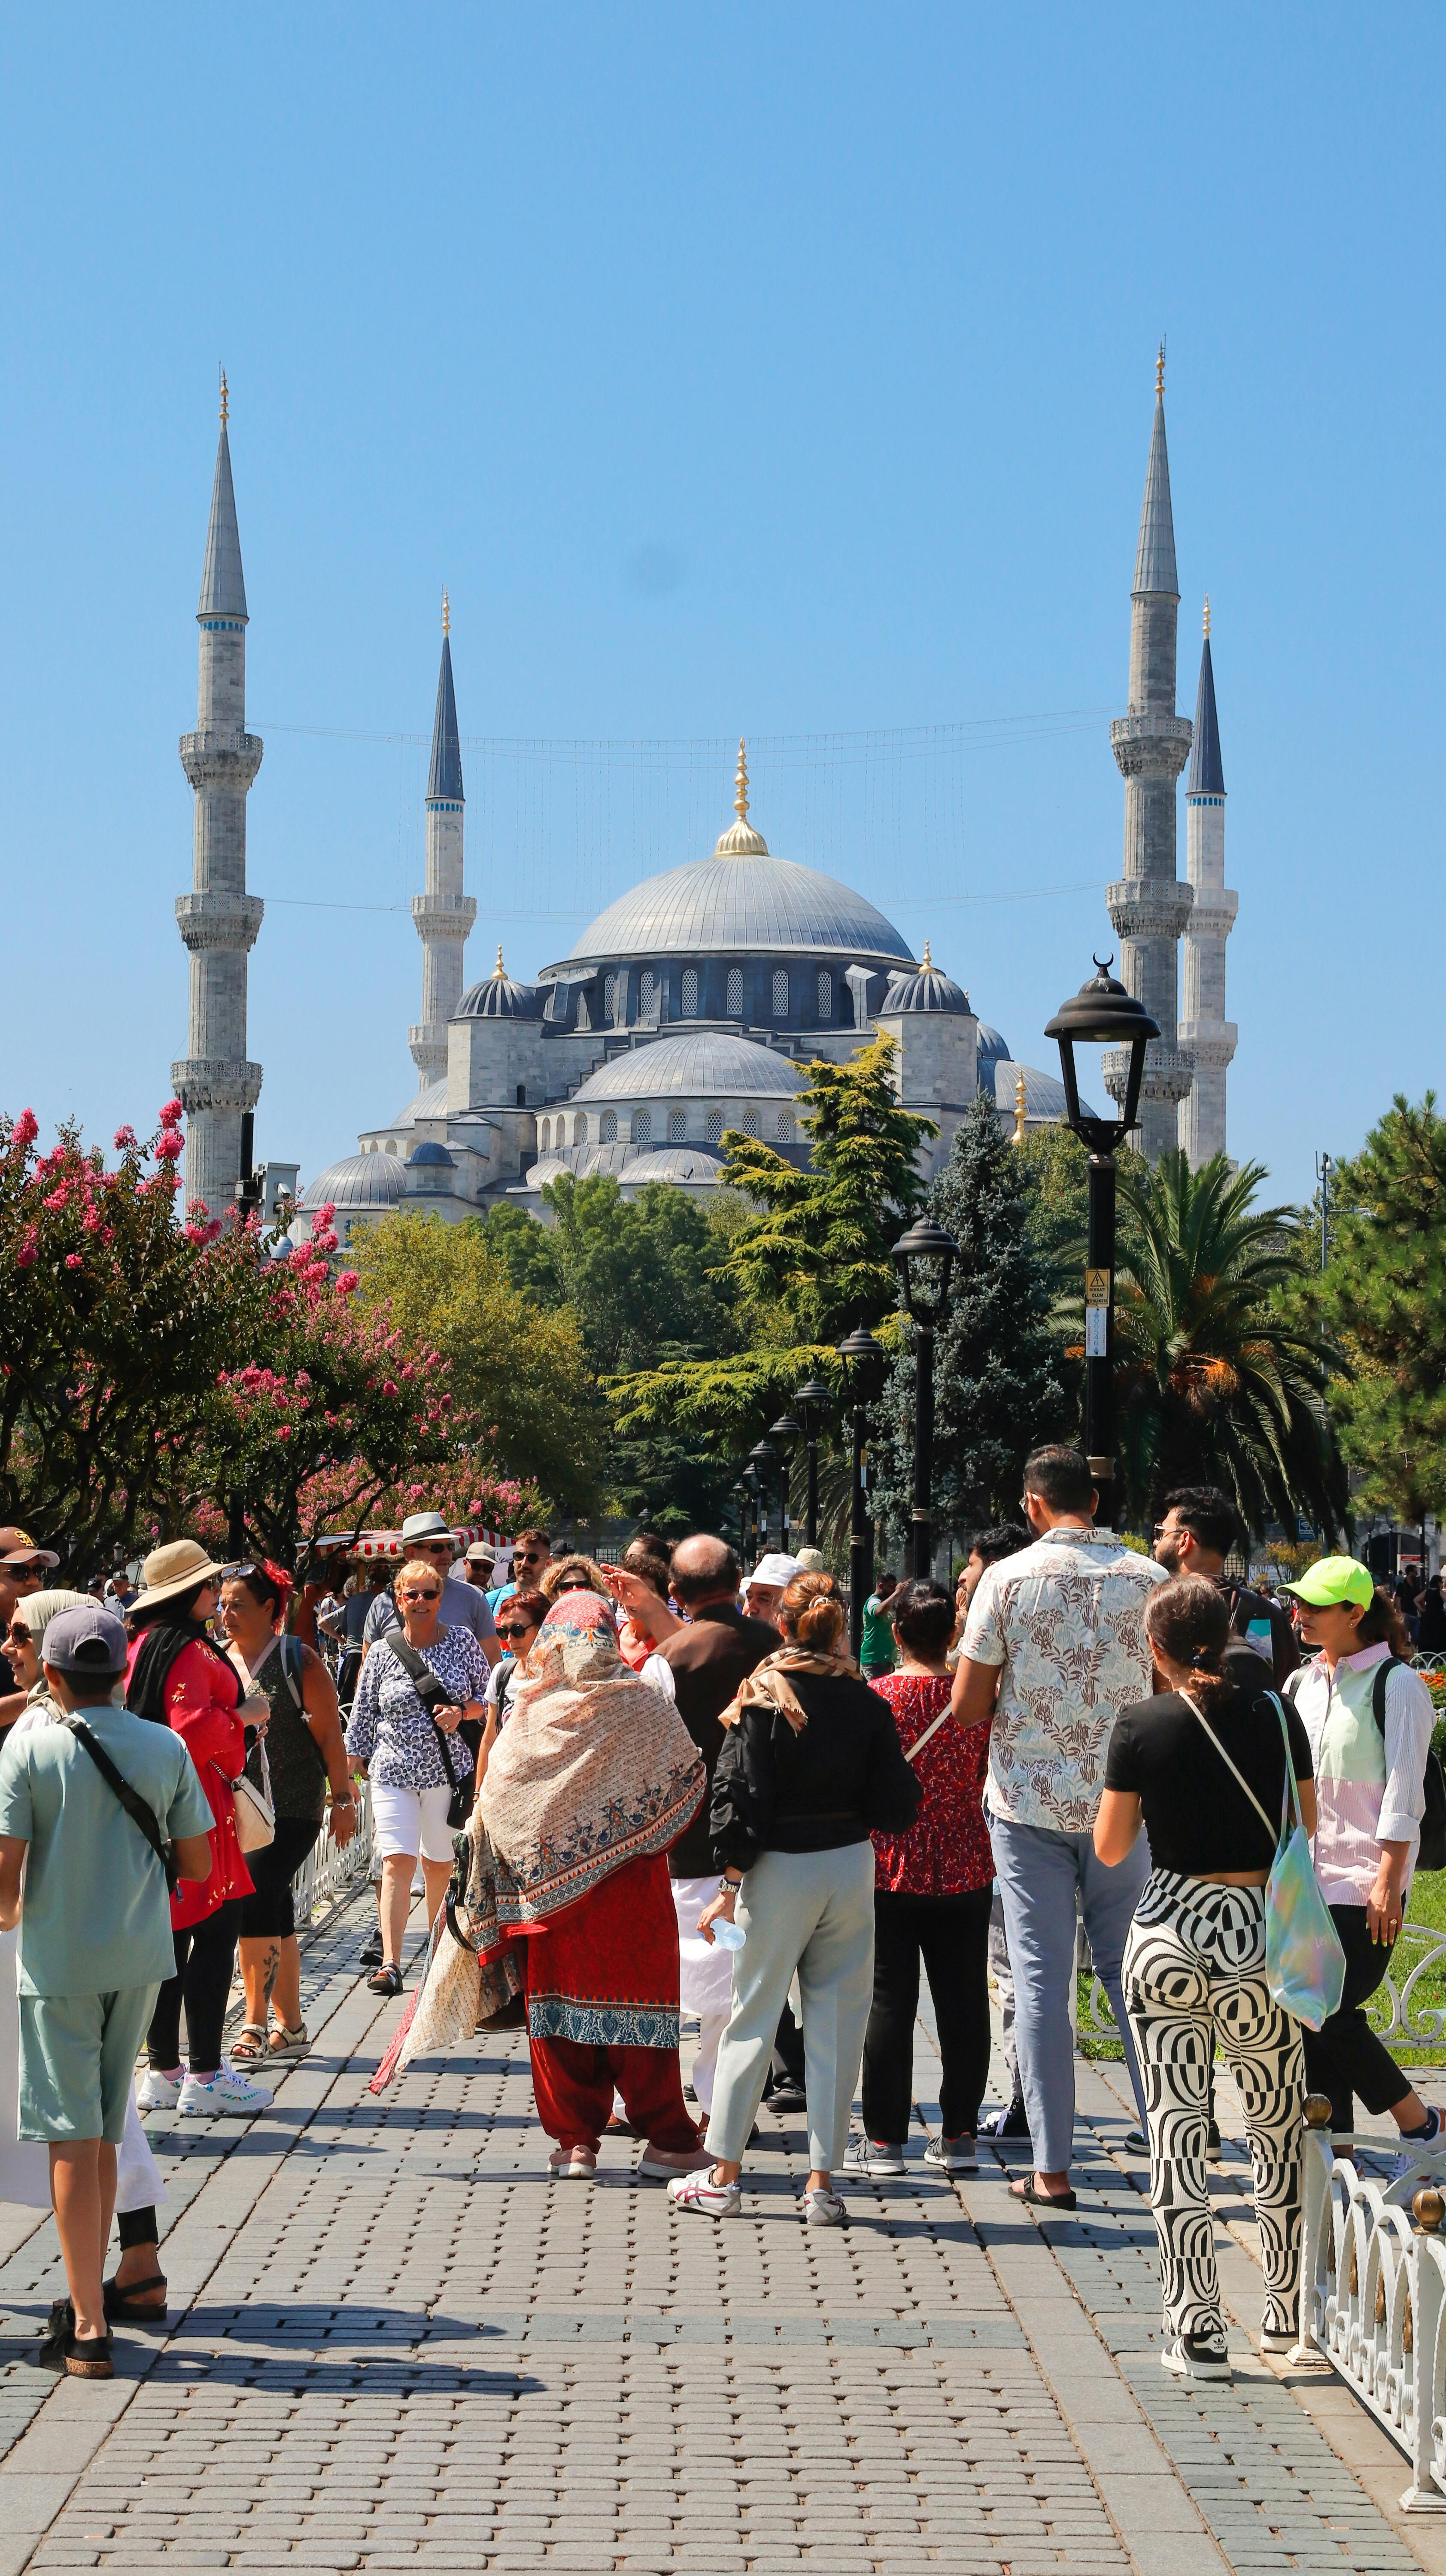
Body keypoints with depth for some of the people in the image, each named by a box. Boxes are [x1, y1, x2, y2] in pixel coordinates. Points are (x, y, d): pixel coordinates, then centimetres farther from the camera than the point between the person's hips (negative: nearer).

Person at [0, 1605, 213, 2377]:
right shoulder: (165, 1748, -1)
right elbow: (198, 1863, 2)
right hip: (139, 1956, 4)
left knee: (73, 2139, -1)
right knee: (102, 2136, 17)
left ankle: (88, 2329, -3)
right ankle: (88, 2299, 25)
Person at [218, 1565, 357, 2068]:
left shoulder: (298, 1660, -4)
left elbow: (329, 1734, -3)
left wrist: (343, 1799, -5)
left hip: (292, 1806, -5)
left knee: (255, 1902, -16)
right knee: (275, 1914, 9)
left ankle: (256, 2023, -10)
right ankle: (291, 2028, 15)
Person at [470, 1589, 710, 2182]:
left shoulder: (527, 1711, -4)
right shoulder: (640, 1704, -7)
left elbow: (494, 1798, 0)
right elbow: (686, 1779, -1)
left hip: (548, 1885, 1)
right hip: (629, 1889, -1)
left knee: (558, 2007, 9)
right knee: (633, 2004, 6)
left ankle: (574, 2141, 10)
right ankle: (666, 2139, 10)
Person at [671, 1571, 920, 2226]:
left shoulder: (761, 1700, -9)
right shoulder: (865, 1703, -1)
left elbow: (740, 1801, -10)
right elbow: (896, 1805, 0)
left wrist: (730, 1885, -4)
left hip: (780, 1871, -2)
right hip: (851, 1867, 2)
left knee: (754, 2014, 7)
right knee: (837, 2020, 7)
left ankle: (723, 2175, 12)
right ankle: (823, 2181, 6)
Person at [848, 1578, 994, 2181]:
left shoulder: (877, 1696, -10)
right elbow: (993, 1777, 6)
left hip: (891, 1866, -2)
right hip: (965, 1868, 3)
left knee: (889, 2000, 2)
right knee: (963, 1999, 8)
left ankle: (884, 2138, 4)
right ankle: (959, 2136, 11)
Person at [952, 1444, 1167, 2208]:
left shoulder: (1008, 1578, -7)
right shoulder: (1148, 1579, -1)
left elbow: (967, 1706, -5)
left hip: (1030, 1801, -2)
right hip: (1125, 1801, 2)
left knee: (1041, 1981, 2)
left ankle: (1052, 2168, 3)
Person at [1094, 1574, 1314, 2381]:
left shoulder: (1142, 1726, -5)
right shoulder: (1275, 1715, -2)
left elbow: (1110, 1848, 0)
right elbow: (1307, 1831, 6)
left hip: (1168, 1929, -1)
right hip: (1259, 1934, 1)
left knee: (1177, 2128, 3)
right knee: (1280, 2126, 15)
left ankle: (1196, 2331, 1)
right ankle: (1289, 2310, 24)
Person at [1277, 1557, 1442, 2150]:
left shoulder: (1396, 1685, -7)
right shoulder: (1302, 1684, 13)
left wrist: (1388, 1882, -16)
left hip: (1364, 1884, -7)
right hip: (1307, 1879, 7)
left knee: (1328, 2014, -12)